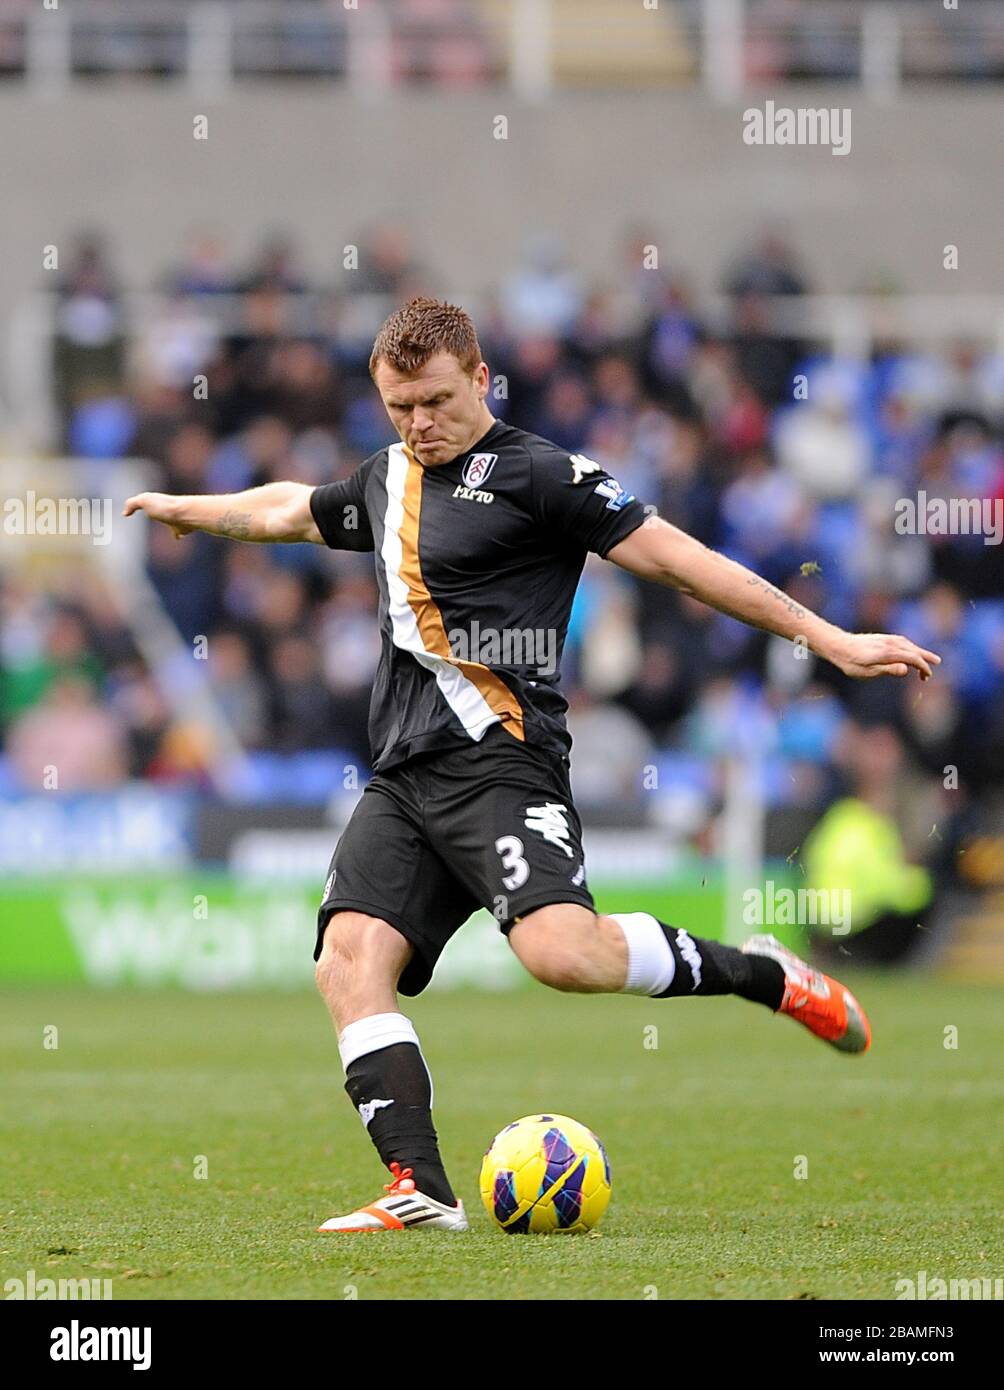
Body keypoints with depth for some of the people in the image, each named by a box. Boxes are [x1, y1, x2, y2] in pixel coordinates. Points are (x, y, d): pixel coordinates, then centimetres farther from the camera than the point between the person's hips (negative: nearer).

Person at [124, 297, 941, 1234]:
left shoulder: (538, 476, -3)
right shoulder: (388, 479, 21)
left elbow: (675, 558, -6)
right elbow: (292, 510, 43)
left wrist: (830, 640, -9)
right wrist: (186, 509, 56)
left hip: (499, 762, -7)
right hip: (402, 777, 7)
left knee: (563, 953, -28)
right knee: (350, 962, -14)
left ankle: (759, 974, -4)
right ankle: (421, 1191, -17)